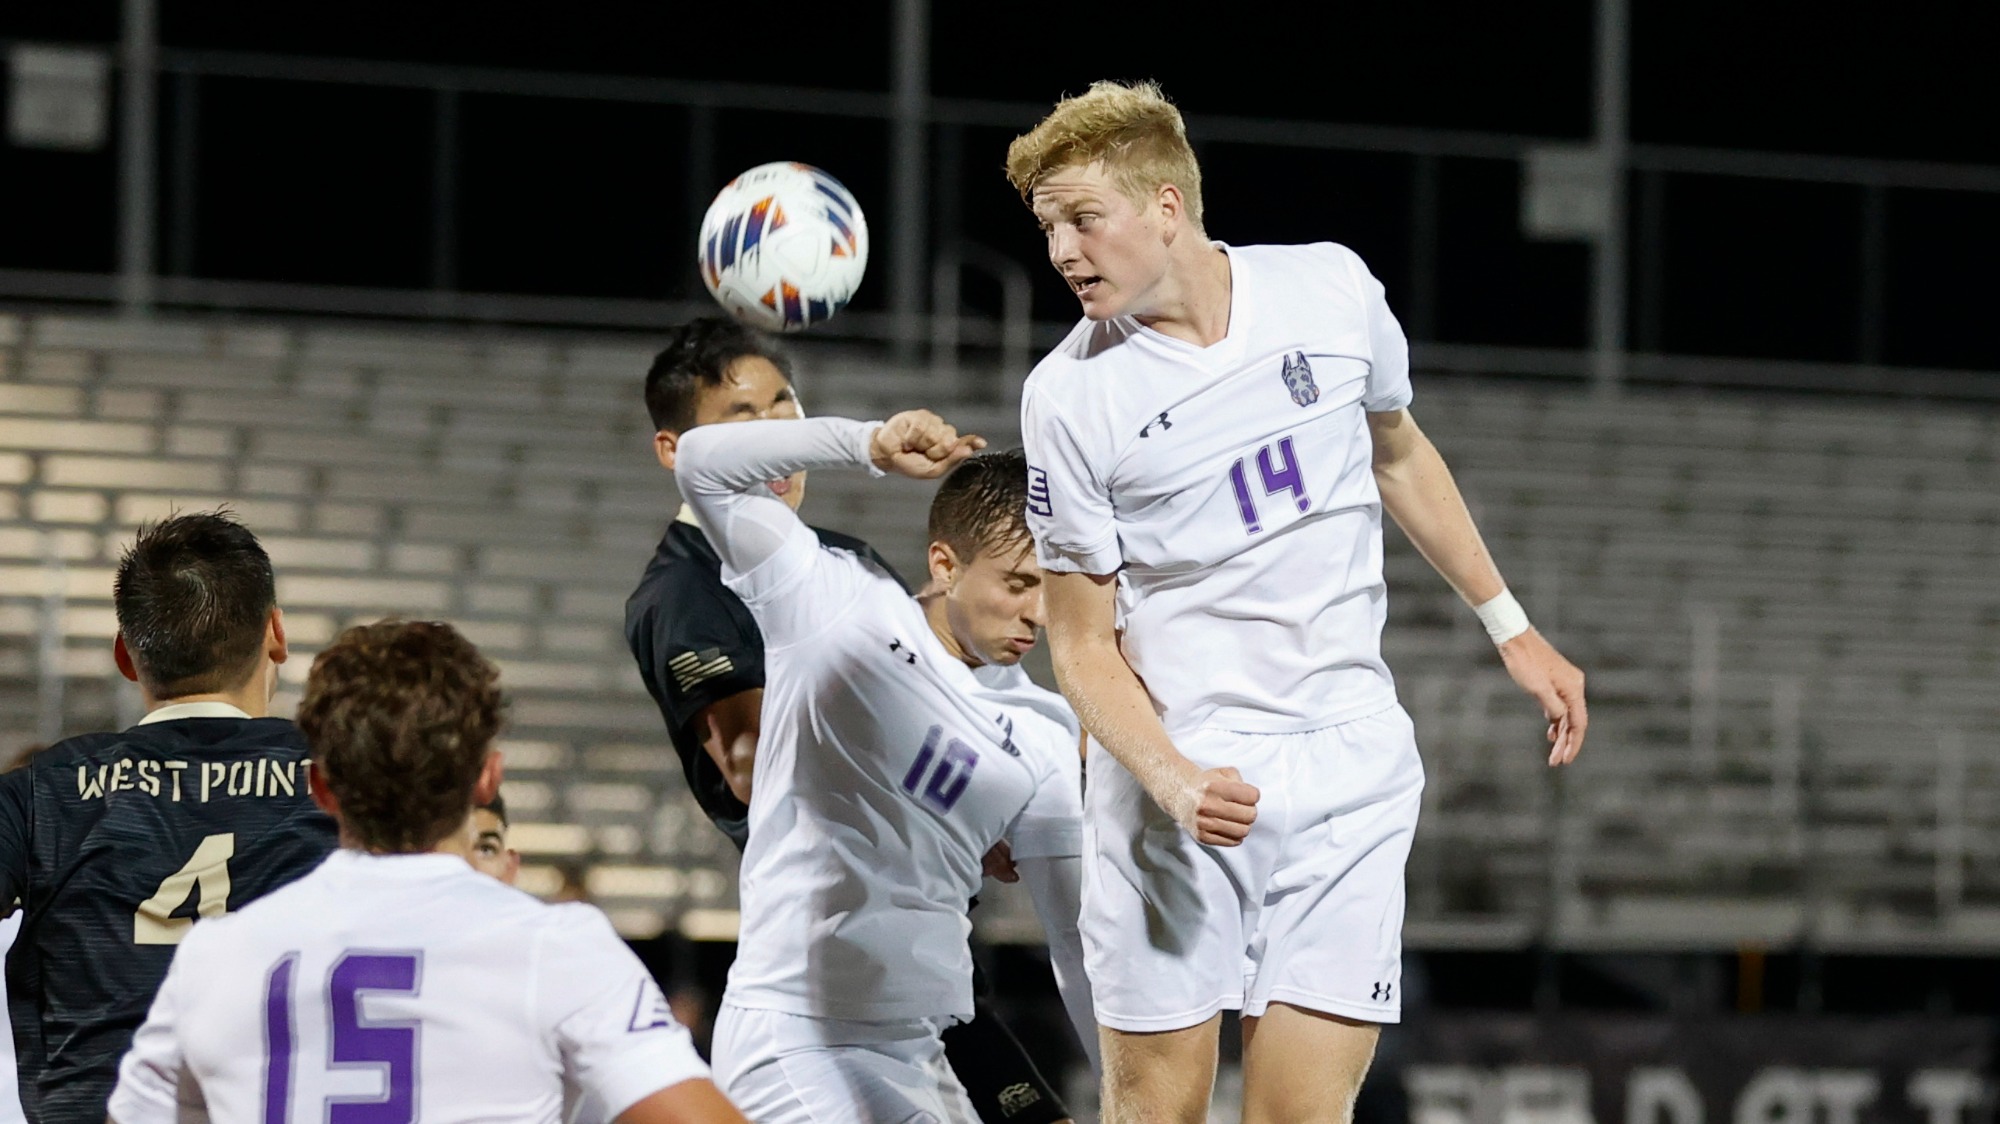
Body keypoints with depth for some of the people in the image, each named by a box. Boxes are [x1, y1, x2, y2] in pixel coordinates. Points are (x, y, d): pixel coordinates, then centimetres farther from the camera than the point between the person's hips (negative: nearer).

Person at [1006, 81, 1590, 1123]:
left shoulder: (1333, 290, 0)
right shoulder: (1068, 395, -7)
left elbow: (1399, 452, 20)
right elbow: (1084, 641, -4)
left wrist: (1511, 628, 23)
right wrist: (1175, 782, -21)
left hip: (1349, 768, 2)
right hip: (1170, 773, -2)